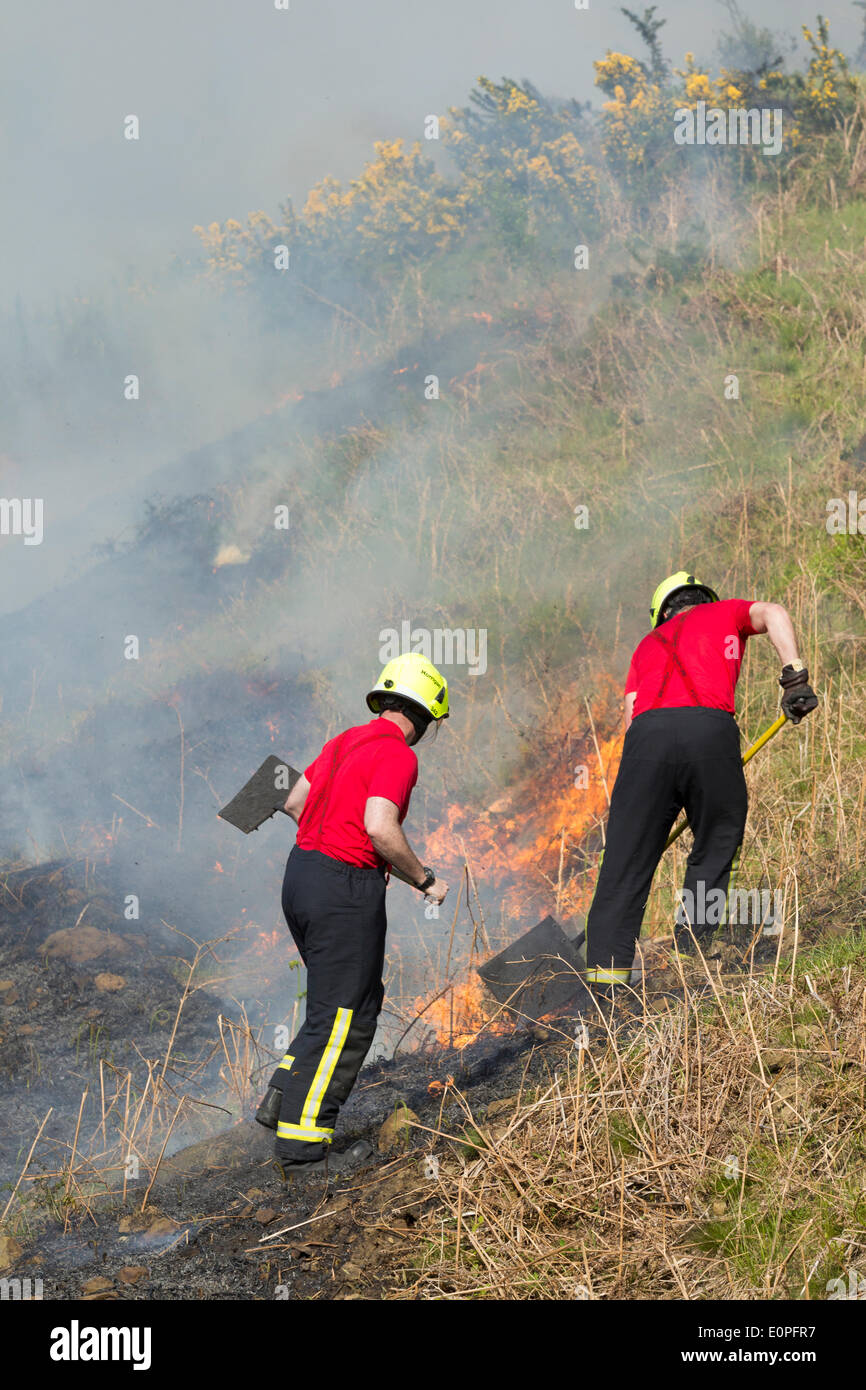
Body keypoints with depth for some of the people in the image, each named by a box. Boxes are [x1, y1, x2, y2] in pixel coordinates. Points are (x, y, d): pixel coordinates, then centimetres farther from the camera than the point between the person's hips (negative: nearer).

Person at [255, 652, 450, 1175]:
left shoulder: (346, 741, 14)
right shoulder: (397, 755, -12)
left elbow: (295, 803, 21)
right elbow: (380, 828, -25)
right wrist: (425, 879, -11)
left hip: (302, 873, 9)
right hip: (345, 888, -9)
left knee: (362, 999, 21)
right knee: (345, 1018, -1)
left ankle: (285, 1098, 18)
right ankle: (303, 1143, 1)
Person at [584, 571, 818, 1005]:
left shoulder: (648, 643, 35)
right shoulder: (725, 613, 29)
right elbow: (772, 613, 6)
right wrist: (794, 676, -2)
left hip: (647, 731, 2)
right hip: (711, 729, -2)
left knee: (625, 861, 4)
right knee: (716, 843, 16)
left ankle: (605, 980, -1)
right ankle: (692, 944, 7)